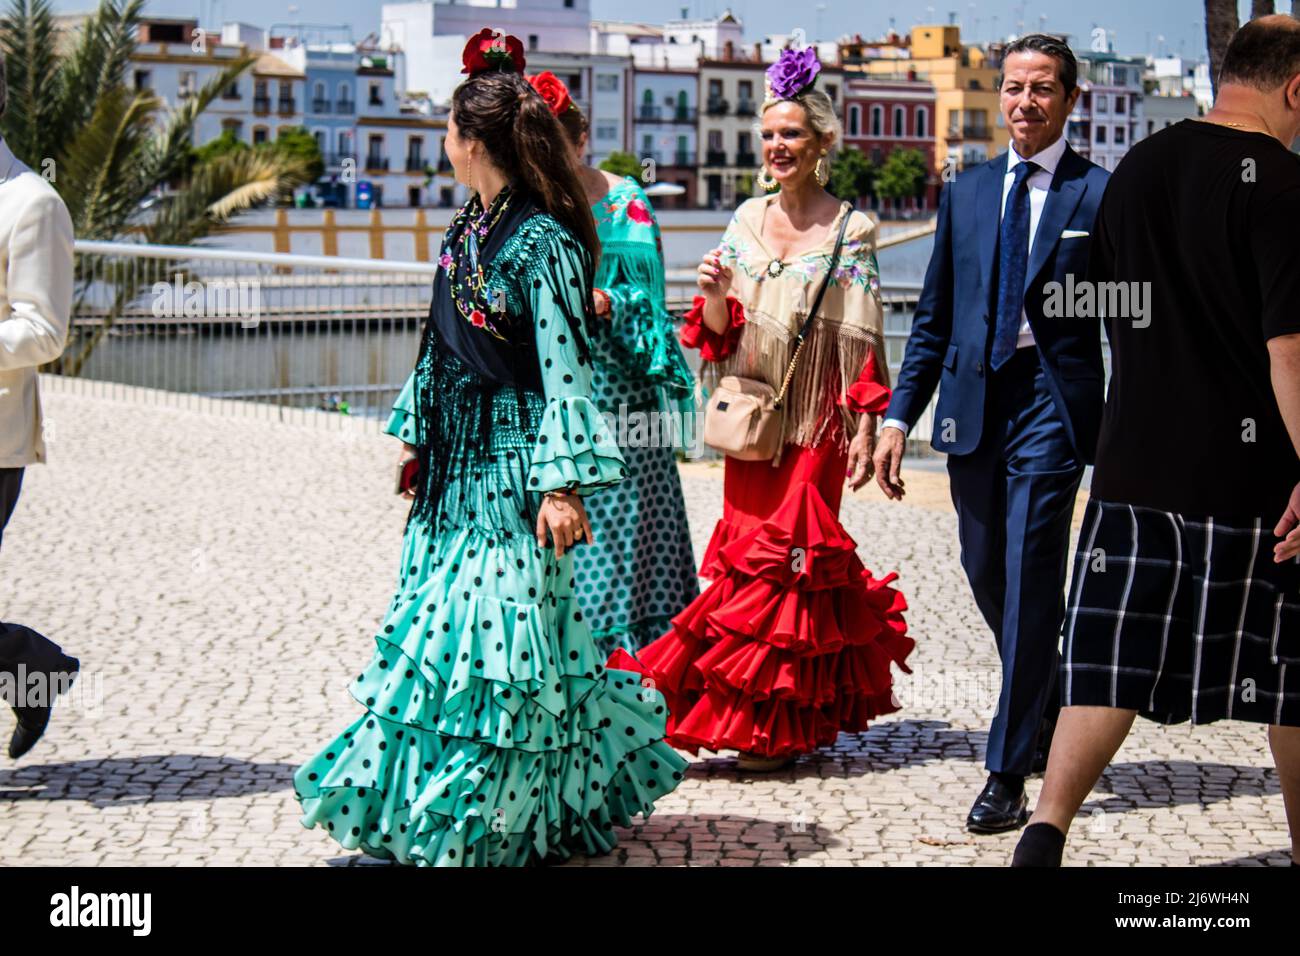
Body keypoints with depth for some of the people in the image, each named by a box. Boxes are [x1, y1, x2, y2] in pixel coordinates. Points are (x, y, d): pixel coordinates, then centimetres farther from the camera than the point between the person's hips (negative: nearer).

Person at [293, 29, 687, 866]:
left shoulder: (542, 241, -16)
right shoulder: (469, 226, 11)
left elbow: (565, 372, -18)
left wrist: (563, 484, -22)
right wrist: (419, 440, 23)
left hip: (512, 467, -9)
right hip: (458, 465, 9)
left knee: (501, 640, -4)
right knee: (439, 630, 12)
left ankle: (495, 826, 8)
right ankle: (422, 822, 22)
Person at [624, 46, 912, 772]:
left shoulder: (849, 231, -4)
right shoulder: (749, 219, 9)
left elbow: (863, 344, -6)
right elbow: (720, 333, 12)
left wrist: (866, 428, -11)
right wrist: (714, 296, -10)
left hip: (814, 423, -4)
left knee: (788, 556, -5)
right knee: (746, 553, 5)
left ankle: (782, 724, 6)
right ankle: (749, 713, 18)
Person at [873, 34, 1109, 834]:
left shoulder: (1101, 195, -1)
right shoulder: (967, 193, 13)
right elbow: (934, 316, 15)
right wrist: (899, 415, 9)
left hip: (1052, 402, -5)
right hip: (973, 401, 5)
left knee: (1029, 583, -7)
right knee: (988, 578, 14)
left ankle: (1009, 774, -1)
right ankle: (1048, 709, 37)